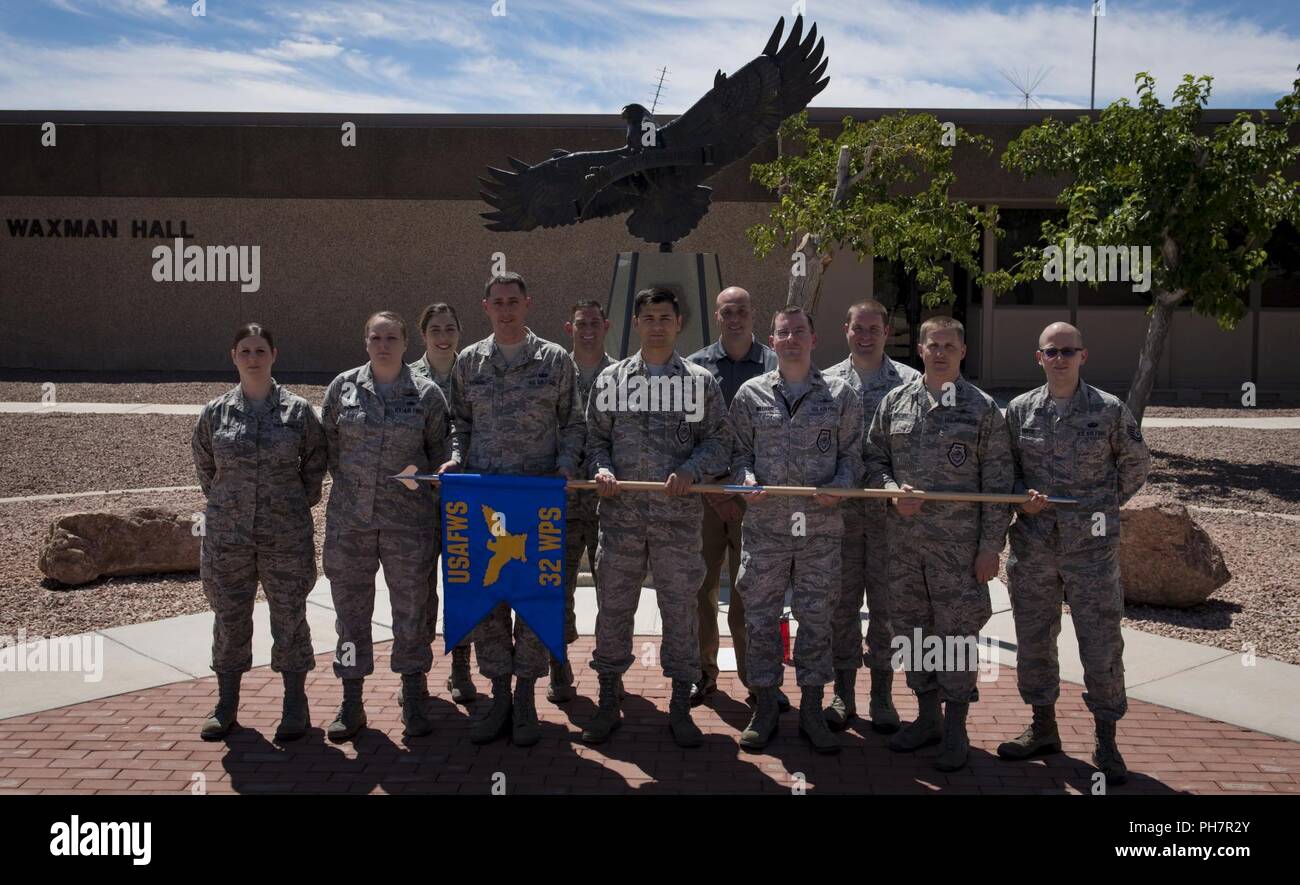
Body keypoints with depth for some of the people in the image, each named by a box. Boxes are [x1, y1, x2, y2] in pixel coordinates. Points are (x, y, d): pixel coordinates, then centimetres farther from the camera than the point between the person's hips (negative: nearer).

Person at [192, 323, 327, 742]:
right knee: (229, 618, 11)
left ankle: (295, 704, 19)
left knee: (289, 618, 6)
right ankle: (226, 704, 25)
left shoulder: (297, 410, -2)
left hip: (286, 536, -1)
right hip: (226, 535, 2)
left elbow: (315, 464, 5)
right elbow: (205, 468, 15)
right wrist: (227, 504, 13)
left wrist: (297, 506, 6)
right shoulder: (215, 412, 3)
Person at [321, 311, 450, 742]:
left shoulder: (427, 393, -1)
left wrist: (419, 482, 6)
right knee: (350, 608, 8)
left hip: (408, 519, -1)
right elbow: (329, 443, 11)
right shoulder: (343, 387, 3)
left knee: (412, 609, 6)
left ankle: (414, 704, 21)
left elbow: (438, 451, 9)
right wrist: (352, 480, 9)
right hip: (349, 516, 2)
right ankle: (351, 705, 21)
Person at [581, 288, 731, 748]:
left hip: (679, 517, -1)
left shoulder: (700, 381, 6)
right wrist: (601, 468, -7)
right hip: (621, 514, 1)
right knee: (613, 607, 7)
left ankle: (680, 709, 19)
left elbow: (719, 440, 5)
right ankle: (608, 703, 21)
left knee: (681, 609, 5)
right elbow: (596, 437, 13)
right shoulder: (610, 379, 9)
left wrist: (691, 471, -12)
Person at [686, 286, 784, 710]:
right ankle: (703, 672, 21)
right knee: (702, 584, 8)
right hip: (703, 493, 2)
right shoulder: (696, 366, 6)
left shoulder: (774, 367, 2)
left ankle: (756, 674, 16)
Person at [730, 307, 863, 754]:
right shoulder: (751, 394, 6)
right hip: (764, 527, 0)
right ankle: (765, 707, 21)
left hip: (821, 529, 0)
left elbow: (852, 454, 9)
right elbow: (740, 451, 10)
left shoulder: (841, 394, 6)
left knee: (816, 618, 8)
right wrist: (746, 479, -10)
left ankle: (812, 710, 22)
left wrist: (839, 485, -10)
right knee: (761, 616, 6)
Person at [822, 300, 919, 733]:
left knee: (886, 604, 5)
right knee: (843, 602, 8)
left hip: (890, 509, -1)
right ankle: (843, 692, 20)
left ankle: (882, 694, 18)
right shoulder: (827, 383, 8)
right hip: (840, 507, 1)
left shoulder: (911, 383, 3)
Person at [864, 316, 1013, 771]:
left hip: (959, 545, -3)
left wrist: (991, 544, -7)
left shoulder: (983, 408, -2)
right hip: (904, 541, 4)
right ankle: (927, 717, 30)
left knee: (957, 633, 3)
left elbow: (997, 483, -3)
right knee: (912, 630, 13)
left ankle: (955, 730, 18)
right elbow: (873, 458, 11)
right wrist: (892, 489, -9)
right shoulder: (894, 402, 6)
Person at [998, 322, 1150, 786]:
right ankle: (1043, 727, 29)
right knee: (1034, 638, 11)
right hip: (1033, 546, 3)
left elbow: (1136, 466, 10)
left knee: (1101, 643, 2)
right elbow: (1004, 468, 11)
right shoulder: (1019, 410, 3)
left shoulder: (1110, 410, -3)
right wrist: (1023, 497, -8)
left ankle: (1106, 741, 17)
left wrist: (1102, 508, 8)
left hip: (1092, 546, -2)